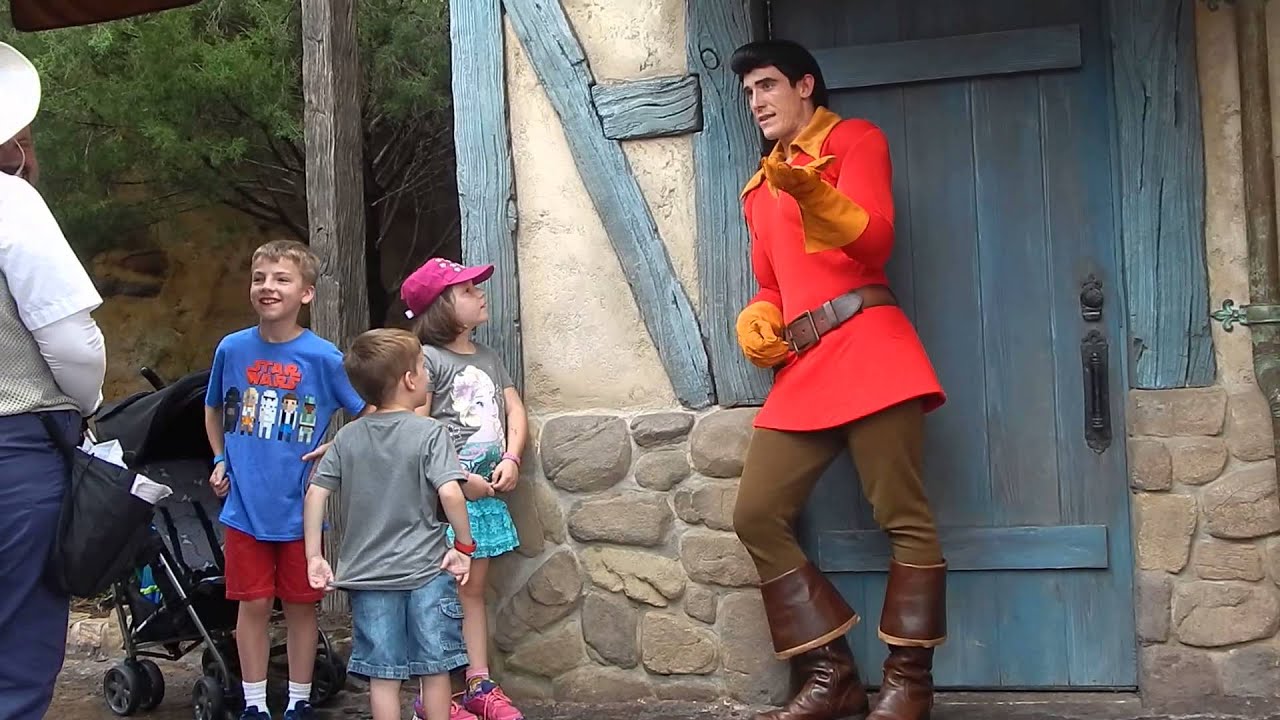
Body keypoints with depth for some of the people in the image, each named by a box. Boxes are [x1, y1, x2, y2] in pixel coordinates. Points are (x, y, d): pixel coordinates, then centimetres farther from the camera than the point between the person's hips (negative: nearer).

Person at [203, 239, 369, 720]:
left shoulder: (323, 357, -8)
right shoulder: (232, 349, 0)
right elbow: (214, 409, 18)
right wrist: (220, 460, 9)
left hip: (300, 505, -1)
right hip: (245, 504, 1)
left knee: (301, 604, 9)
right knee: (253, 604, 7)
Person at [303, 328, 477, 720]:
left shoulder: (347, 437, 3)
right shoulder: (430, 433, -9)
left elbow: (315, 494, 0)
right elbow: (449, 492, -20)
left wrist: (314, 557, 5)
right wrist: (464, 546, -9)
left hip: (367, 574, 3)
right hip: (425, 570, -3)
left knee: (383, 674, 8)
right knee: (434, 668, 9)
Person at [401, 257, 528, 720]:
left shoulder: (488, 358, 17)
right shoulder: (427, 358, -8)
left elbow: (515, 411, 13)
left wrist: (511, 460, -4)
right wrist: (459, 478, -16)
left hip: (486, 491, 7)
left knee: (473, 590, 13)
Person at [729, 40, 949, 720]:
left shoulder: (855, 139, 6)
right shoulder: (759, 189, 25)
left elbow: (875, 242, -9)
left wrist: (812, 195, -27)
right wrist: (755, 321, 7)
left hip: (866, 350, -7)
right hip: (799, 368, 7)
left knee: (905, 520, -6)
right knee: (756, 515, -1)